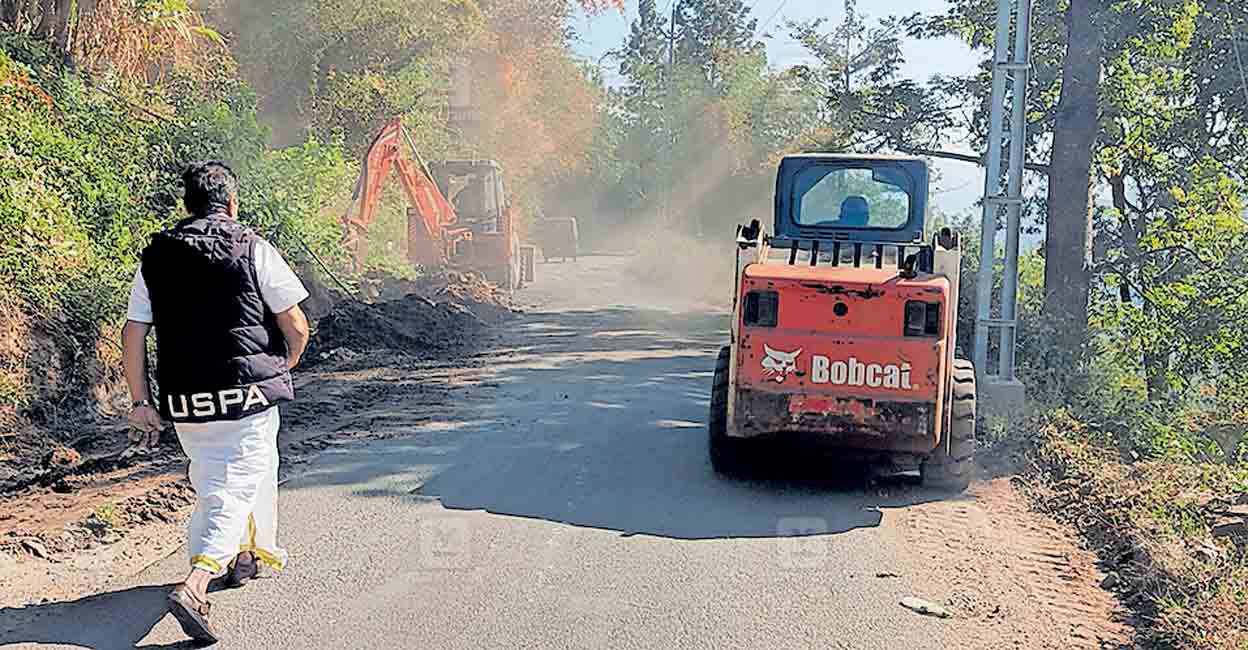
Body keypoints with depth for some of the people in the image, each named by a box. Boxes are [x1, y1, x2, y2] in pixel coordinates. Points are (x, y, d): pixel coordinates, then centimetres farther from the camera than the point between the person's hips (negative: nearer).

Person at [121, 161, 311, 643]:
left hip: (184, 403, 5)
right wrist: (281, 370, 15)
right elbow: (296, 328, -3)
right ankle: (195, 585, -21)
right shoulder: (254, 250, -2)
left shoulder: (155, 256, 8)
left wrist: (141, 402, 9)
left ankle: (244, 557, 42)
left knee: (211, 482, 23)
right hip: (246, 394, -4)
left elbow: (132, 335, 4)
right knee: (236, 487, -2)